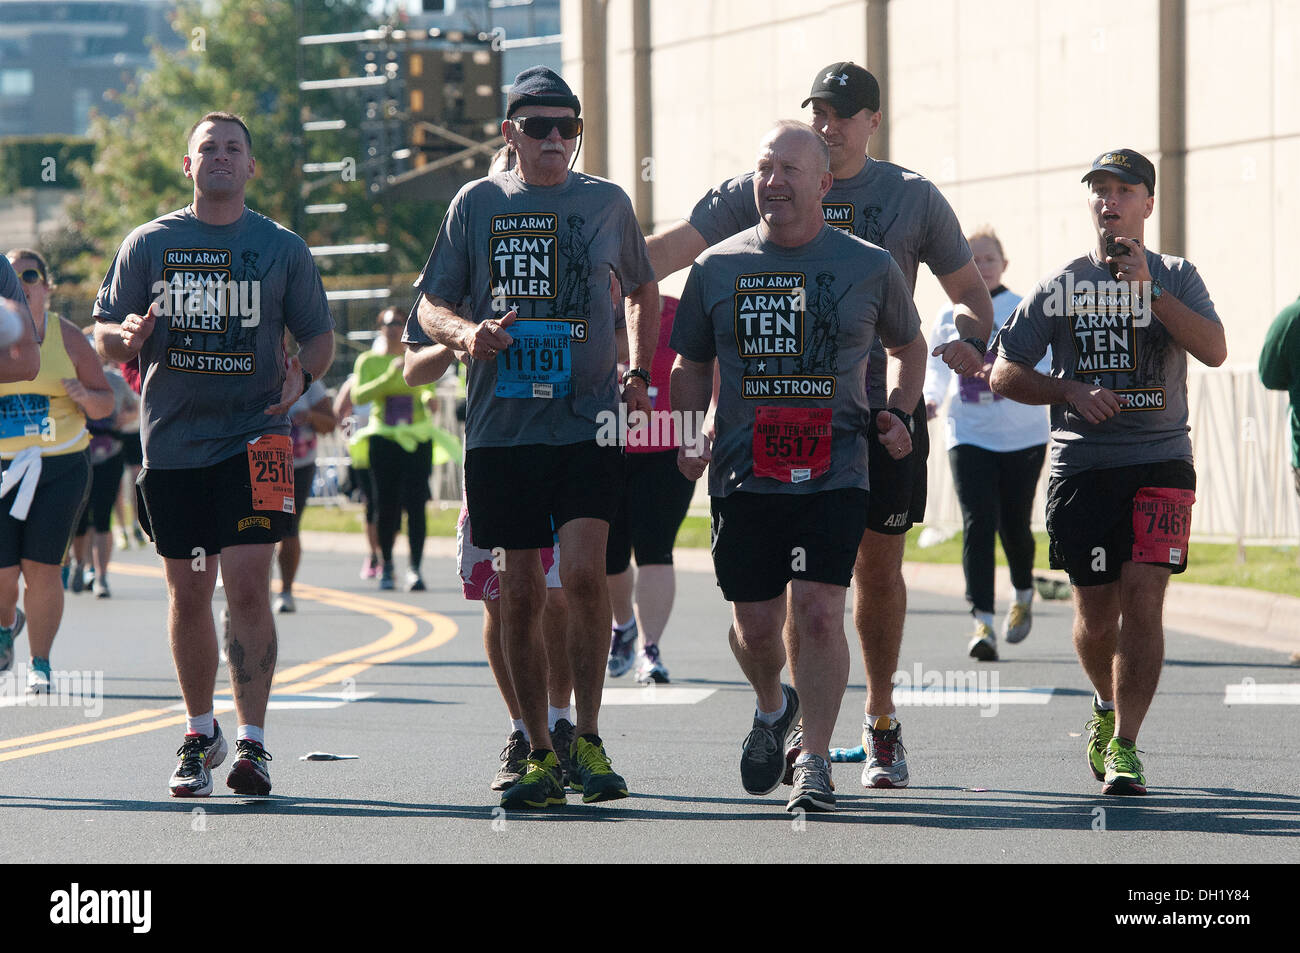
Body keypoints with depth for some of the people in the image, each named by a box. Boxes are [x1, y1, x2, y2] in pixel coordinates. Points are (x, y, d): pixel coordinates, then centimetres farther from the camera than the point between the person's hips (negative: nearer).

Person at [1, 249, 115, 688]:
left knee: (43, 568, -7)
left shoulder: (68, 338, 2)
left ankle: (41, 664, 8)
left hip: (61, 466, -1)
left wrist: (86, 397, -15)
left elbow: (105, 404, 7)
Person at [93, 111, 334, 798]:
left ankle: (251, 742, -8)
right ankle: (200, 735, 22)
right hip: (171, 444, 2)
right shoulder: (148, 245, 6)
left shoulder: (283, 248, 6)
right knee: (188, 593, 7)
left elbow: (320, 334, 12)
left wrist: (302, 375, -9)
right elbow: (104, 336, 8)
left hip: (254, 438, -2)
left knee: (248, 586, -12)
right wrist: (128, 337, -15)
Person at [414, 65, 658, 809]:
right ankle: (540, 753, 13)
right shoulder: (477, 204, 7)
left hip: (589, 423, -1)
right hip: (502, 427, 1)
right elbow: (429, 305, 10)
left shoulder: (607, 202, 9)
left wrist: (641, 371, 11)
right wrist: (466, 332, -12)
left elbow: (644, 288, 25)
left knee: (583, 570, -18)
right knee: (520, 594, 3)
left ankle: (589, 738, -7)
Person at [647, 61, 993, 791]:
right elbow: (675, 249, -4)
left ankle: (882, 721, 21)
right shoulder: (761, 191, 3)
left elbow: (970, 289, 11)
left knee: (879, 569, 6)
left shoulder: (913, 198, 4)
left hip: (885, 410, 0)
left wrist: (969, 342, -11)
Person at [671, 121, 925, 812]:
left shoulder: (870, 268, 4)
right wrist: (688, 437, 1)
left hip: (835, 474, -2)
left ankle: (816, 761, -4)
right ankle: (772, 707, 38)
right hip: (744, 472, 2)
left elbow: (909, 347, 20)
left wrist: (897, 413, 4)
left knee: (818, 611, -14)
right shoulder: (718, 268, 6)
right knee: (755, 623, 6)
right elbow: (691, 365, 16)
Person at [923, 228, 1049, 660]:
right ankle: (983, 621, -18)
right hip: (969, 435, 1)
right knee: (978, 522, -14)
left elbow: (1049, 366, -9)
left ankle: (1024, 596, 35)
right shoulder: (949, 318, 8)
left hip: (1022, 435, -1)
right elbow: (937, 368, 22)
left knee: (1013, 523, 4)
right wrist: (930, 398, 2)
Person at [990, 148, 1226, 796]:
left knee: (1142, 597, -15)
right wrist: (1071, 390, -8)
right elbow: (1004, 374, 8)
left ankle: (1124, 745, -11)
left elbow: (1214, 350, -11)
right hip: (1081, 466, 1)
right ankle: (1107, 703, 33)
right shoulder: (1059, 287, 8)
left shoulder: (1175, 277, 6)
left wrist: (1147, 285, -17)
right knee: (1095, 614, 3)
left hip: (1160, 462, -1)